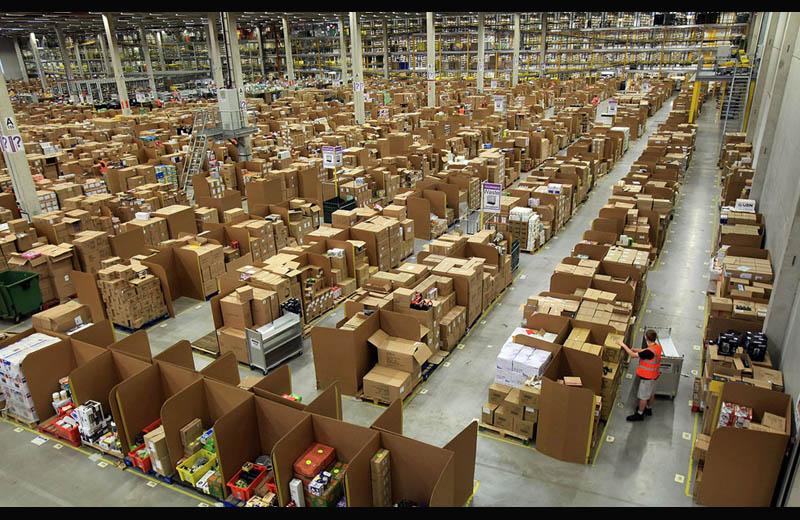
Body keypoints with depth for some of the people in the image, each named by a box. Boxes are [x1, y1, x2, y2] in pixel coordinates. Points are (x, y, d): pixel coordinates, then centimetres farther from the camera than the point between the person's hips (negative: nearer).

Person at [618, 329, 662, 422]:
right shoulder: (657, 346, -5)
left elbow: (633, 355, -28)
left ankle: (640, 414, 22)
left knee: (643, 396, 8)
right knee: (651, 393, 26)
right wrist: (633, 349, 4)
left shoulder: (650, 351, -34)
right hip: (653, 375, 9)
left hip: (647, 377, -9)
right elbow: (643, 351, 9)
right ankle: (649, 409, 45)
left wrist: (624, 346, -20)